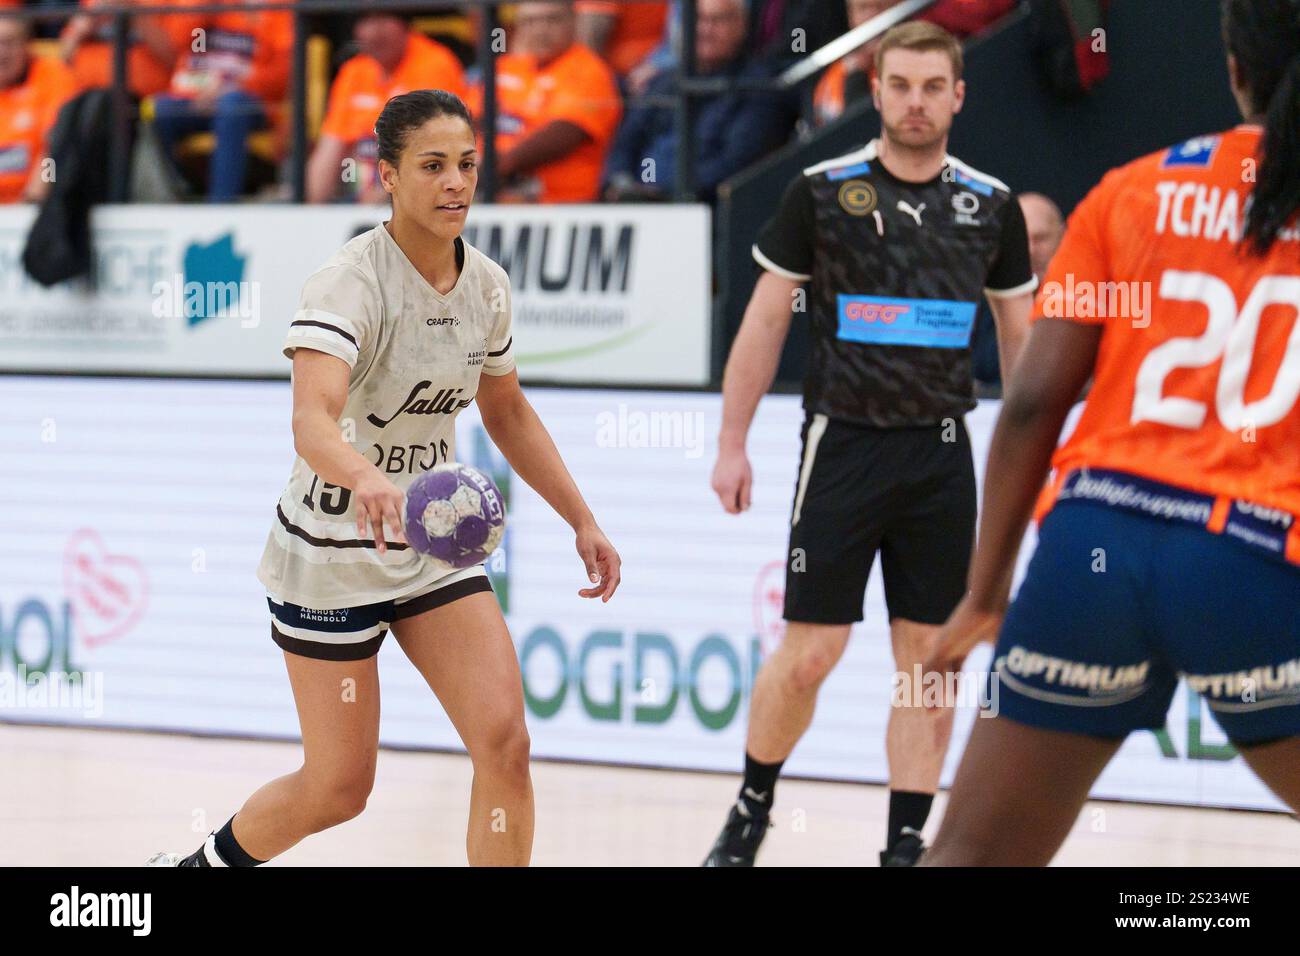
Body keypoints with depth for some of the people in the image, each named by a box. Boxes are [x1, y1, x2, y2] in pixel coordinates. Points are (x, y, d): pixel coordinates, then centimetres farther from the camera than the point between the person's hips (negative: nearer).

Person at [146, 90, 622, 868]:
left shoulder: (487, 285, -2)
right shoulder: (351, 283, -23)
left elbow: (508, 412, 16)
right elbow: (312, 418, -40)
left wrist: (584, 521, 12)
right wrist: (366, 479, -61)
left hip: (438, 547, 6)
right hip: (333, 553, -6)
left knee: (506, 745, -11)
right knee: (339, 789, 2)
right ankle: (197, 866, 31)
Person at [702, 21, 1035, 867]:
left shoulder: (991, 206, 5)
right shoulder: (822, 191, -2)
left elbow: (1021, 336, 12)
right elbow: (766, 321, 2)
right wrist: (733, 444, -1)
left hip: (941, 453, 3)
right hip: (845, 442, -2)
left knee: (930, 658, 3)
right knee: (809, 653, -4)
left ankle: (906, 843, 11)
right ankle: (753, 808, 18)